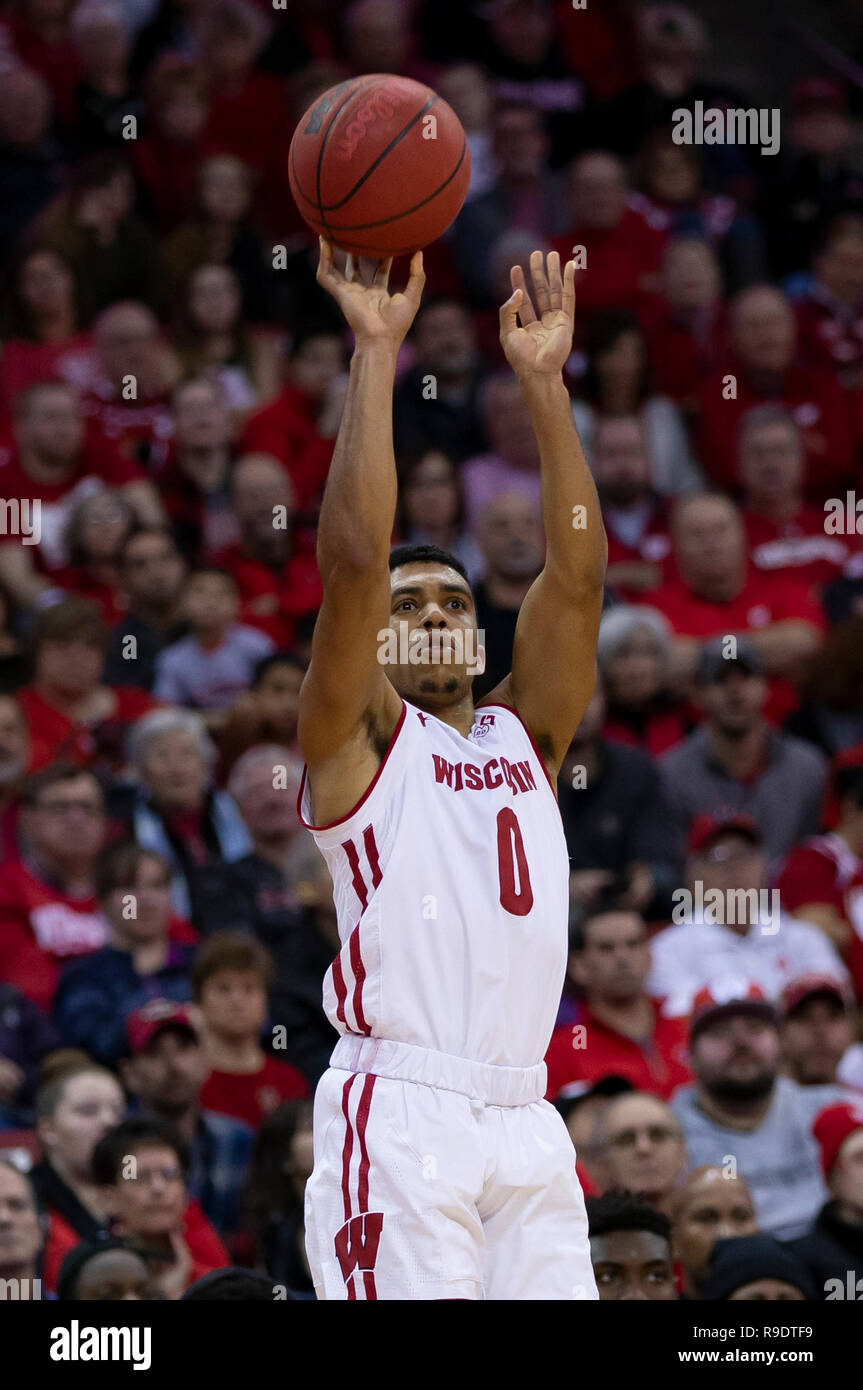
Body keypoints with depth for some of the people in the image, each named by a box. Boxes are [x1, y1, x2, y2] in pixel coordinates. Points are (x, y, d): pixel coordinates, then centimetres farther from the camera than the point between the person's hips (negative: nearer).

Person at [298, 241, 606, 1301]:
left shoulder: (524, 735, 20)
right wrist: (376, 352, -8)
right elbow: (354, 557, -7)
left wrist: (543, 382, 3)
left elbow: (577, 574, 9)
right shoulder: (360, 736, 7)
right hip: (397, 1110, -5)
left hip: (525, 1122, 5)